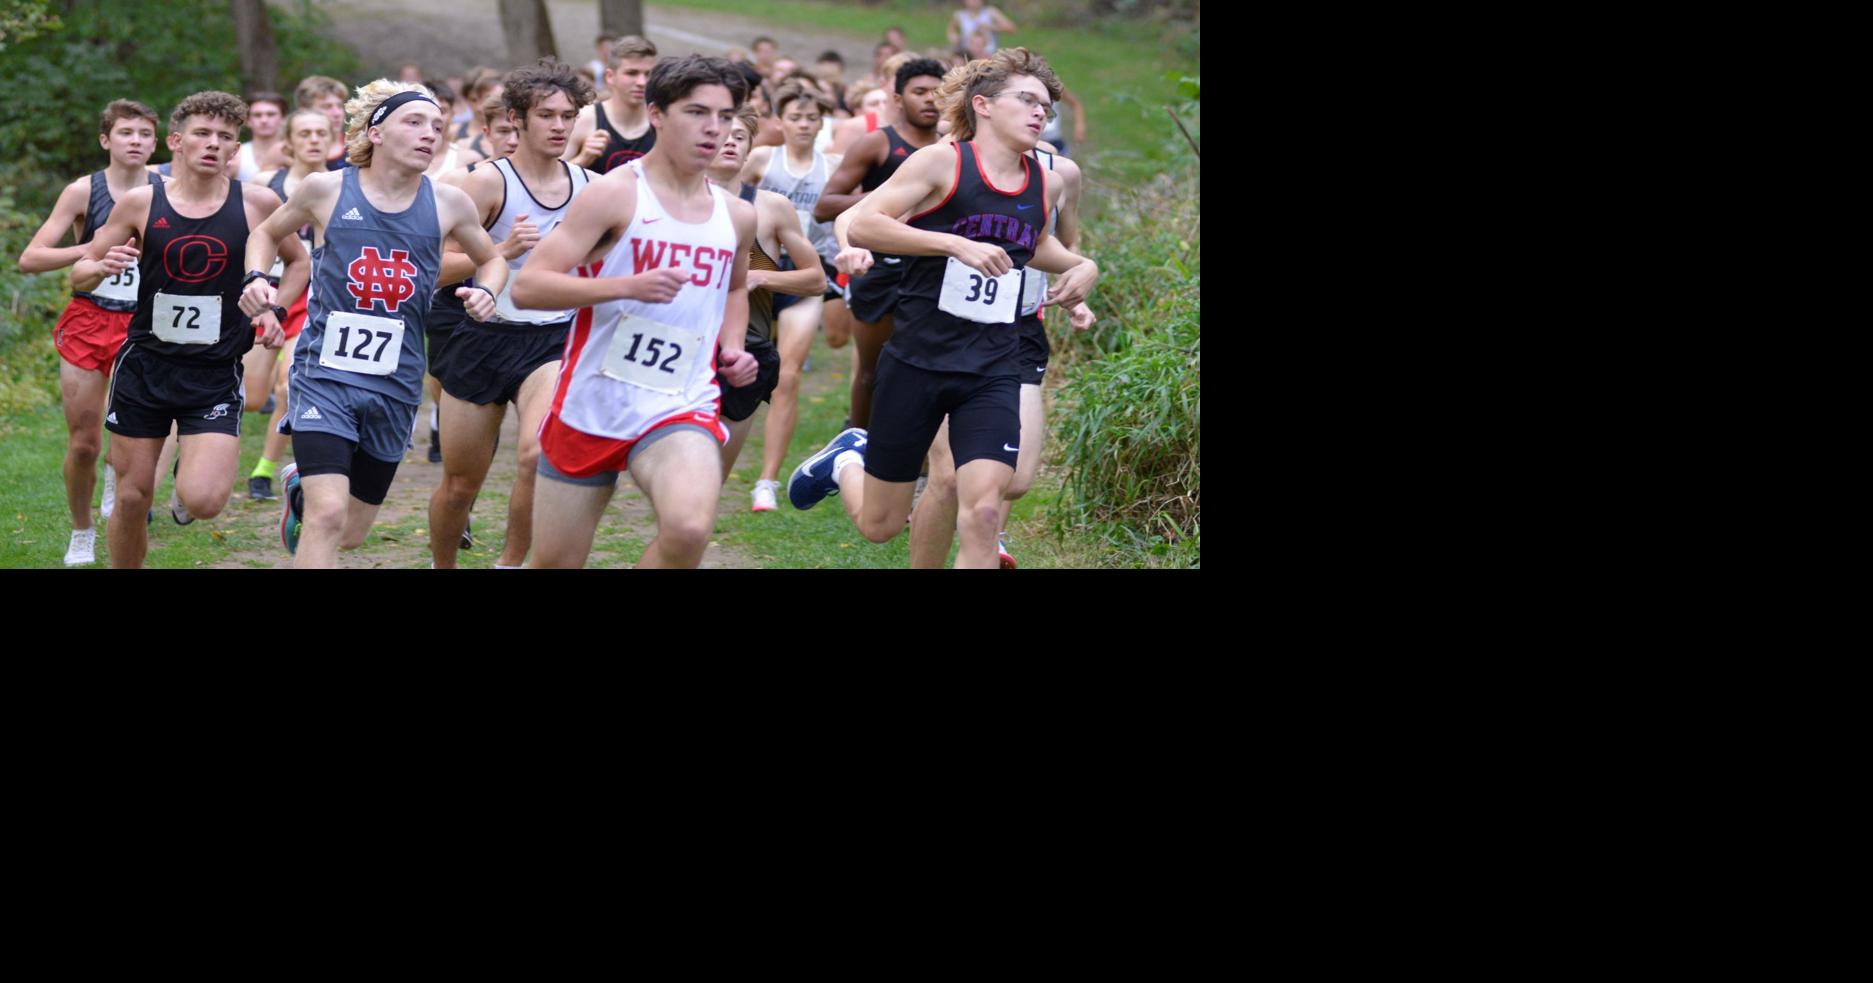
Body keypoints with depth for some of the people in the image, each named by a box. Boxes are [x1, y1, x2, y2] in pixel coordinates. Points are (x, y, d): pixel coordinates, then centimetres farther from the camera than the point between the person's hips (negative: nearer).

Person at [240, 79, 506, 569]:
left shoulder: (448, 204, -1)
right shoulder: (326, 190, -5)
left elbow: (492, 260, 17)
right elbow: (267, 234, 14)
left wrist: (486, 291, -4)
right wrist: (256, 279, -5)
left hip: (394, 387, 3)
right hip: (324, 375, -3)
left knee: (352, 533, 16)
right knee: (328, 516, -23)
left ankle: (301, 484, 49)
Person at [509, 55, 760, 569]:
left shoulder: (736, 215, 8)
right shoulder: (615, 194, -9)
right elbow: (527, 286, -16)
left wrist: (734, 349, 12)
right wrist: (627, 286, -27)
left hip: (682, 406, 2)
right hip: (591, 404, -2)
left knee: (689, 528, -29)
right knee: (553, 563, 8)